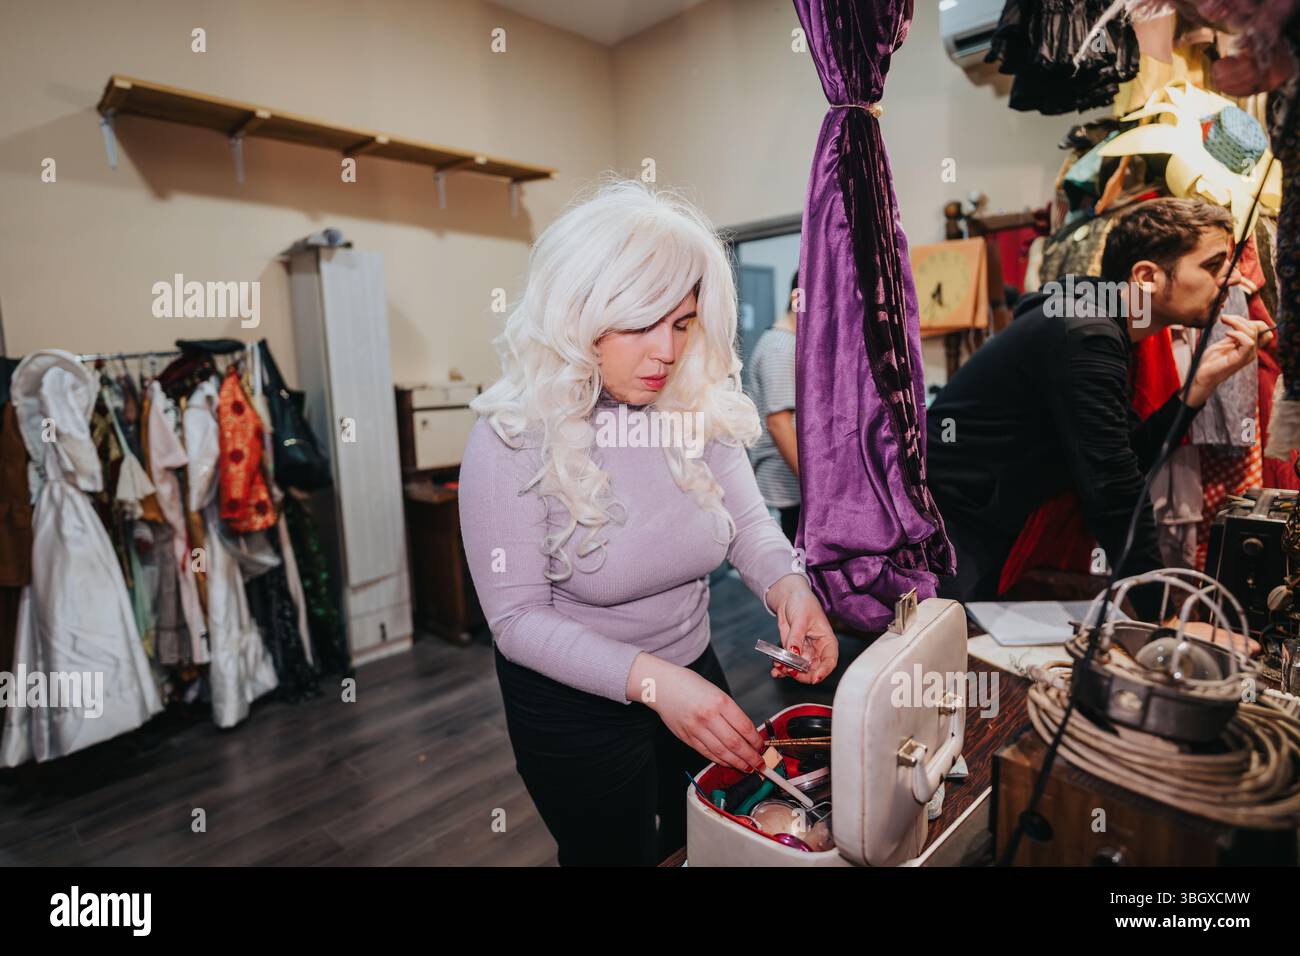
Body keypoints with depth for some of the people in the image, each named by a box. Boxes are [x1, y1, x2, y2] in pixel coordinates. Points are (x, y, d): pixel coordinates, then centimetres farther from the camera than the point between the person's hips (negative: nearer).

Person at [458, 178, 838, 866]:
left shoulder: (701, 406, -12)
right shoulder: (511, 440, -24)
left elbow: (749, 521, -6)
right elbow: (518, 617, -23)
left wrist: (787, 583, -28)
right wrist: (651, 680, -34)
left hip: (695, 675, 5)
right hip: (574, 709, -4)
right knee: (615, 853, 22)